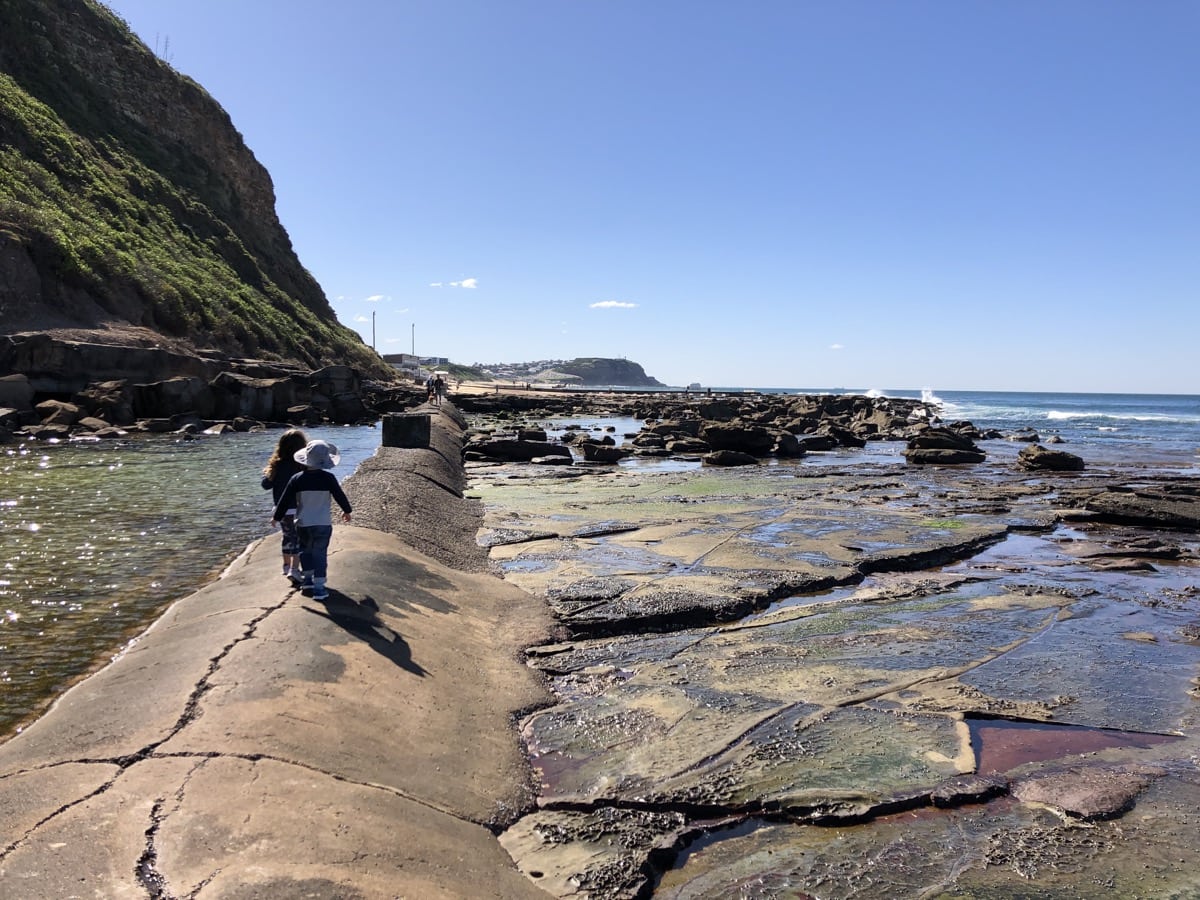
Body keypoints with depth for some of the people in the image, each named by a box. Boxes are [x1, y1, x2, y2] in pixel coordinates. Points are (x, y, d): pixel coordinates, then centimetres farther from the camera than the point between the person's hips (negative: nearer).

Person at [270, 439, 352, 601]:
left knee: (306, 549, 23)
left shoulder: (297, 479, -6)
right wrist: (346, 510, 19)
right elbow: (340, 495, 1)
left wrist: (277, 517, 14)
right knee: (320, 553, 1)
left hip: (303, 524, 2)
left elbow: (285, 500, 0)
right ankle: (318, 586, -4)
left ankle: (307, 579, 28)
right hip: (323, 523, -2)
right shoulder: (328, 478, -9)